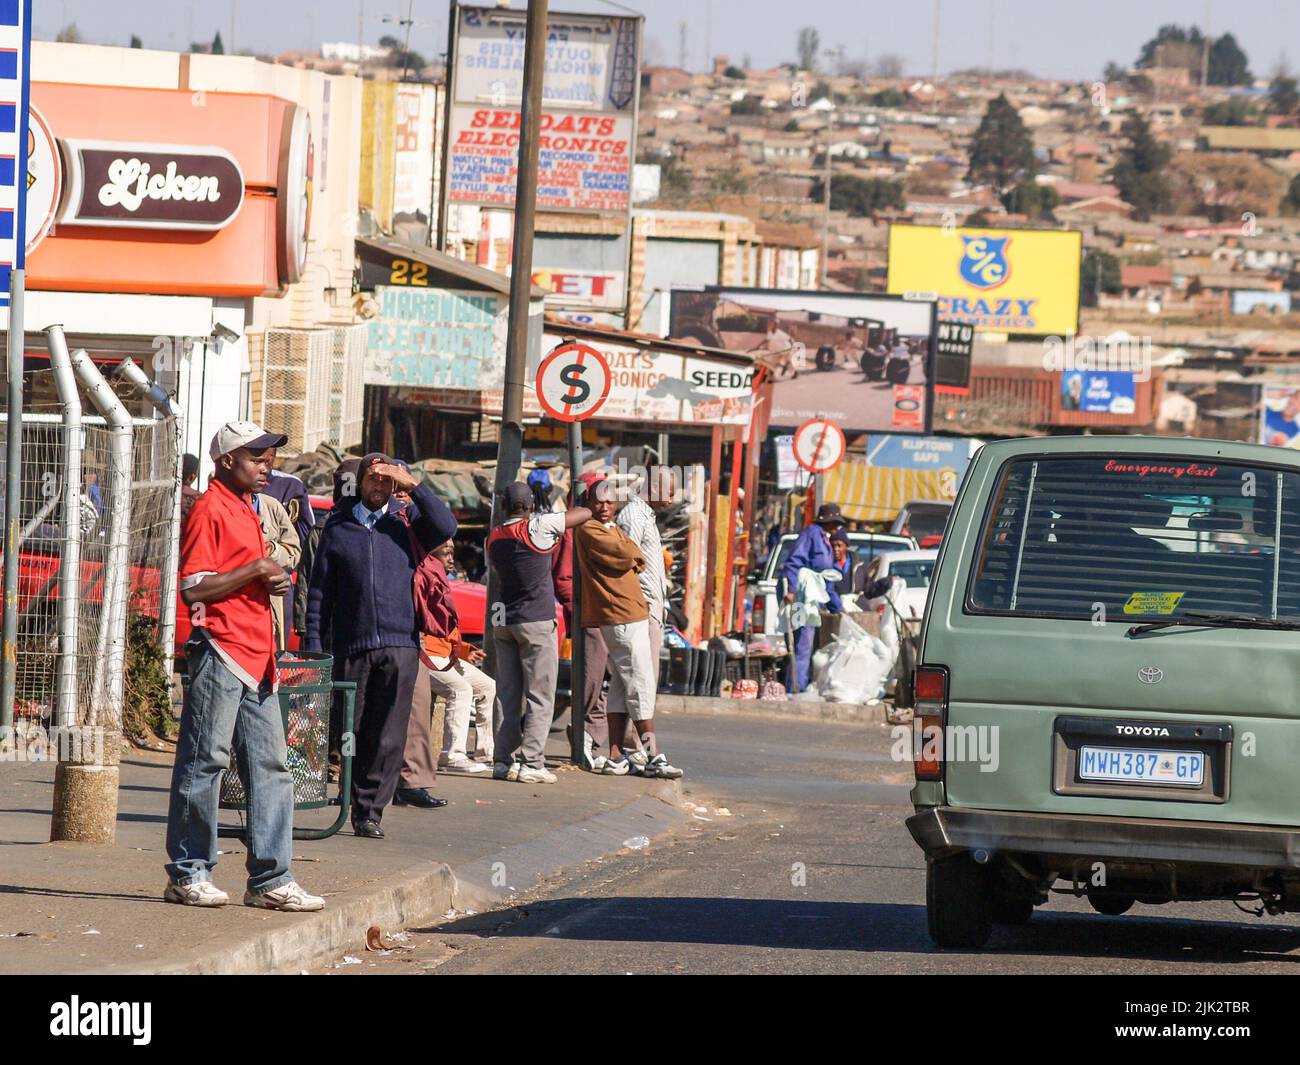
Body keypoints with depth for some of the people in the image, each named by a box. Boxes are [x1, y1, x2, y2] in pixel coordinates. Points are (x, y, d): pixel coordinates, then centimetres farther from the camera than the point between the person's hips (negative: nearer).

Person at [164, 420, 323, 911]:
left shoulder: (246, 511, 21)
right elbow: (194, 588, -16)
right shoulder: (209, 511, -8)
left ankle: (270, 879, 7)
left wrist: (273, 581, 9)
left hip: (256, 656, 9)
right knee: (204, 761, -4)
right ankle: (188, 874, 1)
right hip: (221, 649, -9)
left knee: (270, 767, 6)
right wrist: (257, 569, -14)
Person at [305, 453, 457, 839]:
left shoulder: (405, 525, 10)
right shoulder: (338, 526, 11)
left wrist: (413, 486, -9)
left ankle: (369, 811, -3)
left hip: (400, 646, -1)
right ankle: (362, 808, 9)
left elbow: (445, 528, -9)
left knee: (389, 737, -5)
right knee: (353, 734, 1)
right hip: (351, 645, 1)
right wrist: (314, 644, 4)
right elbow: (320, 588, 11)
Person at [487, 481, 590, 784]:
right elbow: (585, 513, -5)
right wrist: (560, 516, 16)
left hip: (503, 621, 6)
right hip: (536, 621, -6)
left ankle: (504, 760, 5)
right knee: (539, 696, -3)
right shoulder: (538, 528, -11)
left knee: (507, 694, 8)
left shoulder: (494, 537, 7)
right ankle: (531, 764, -8)